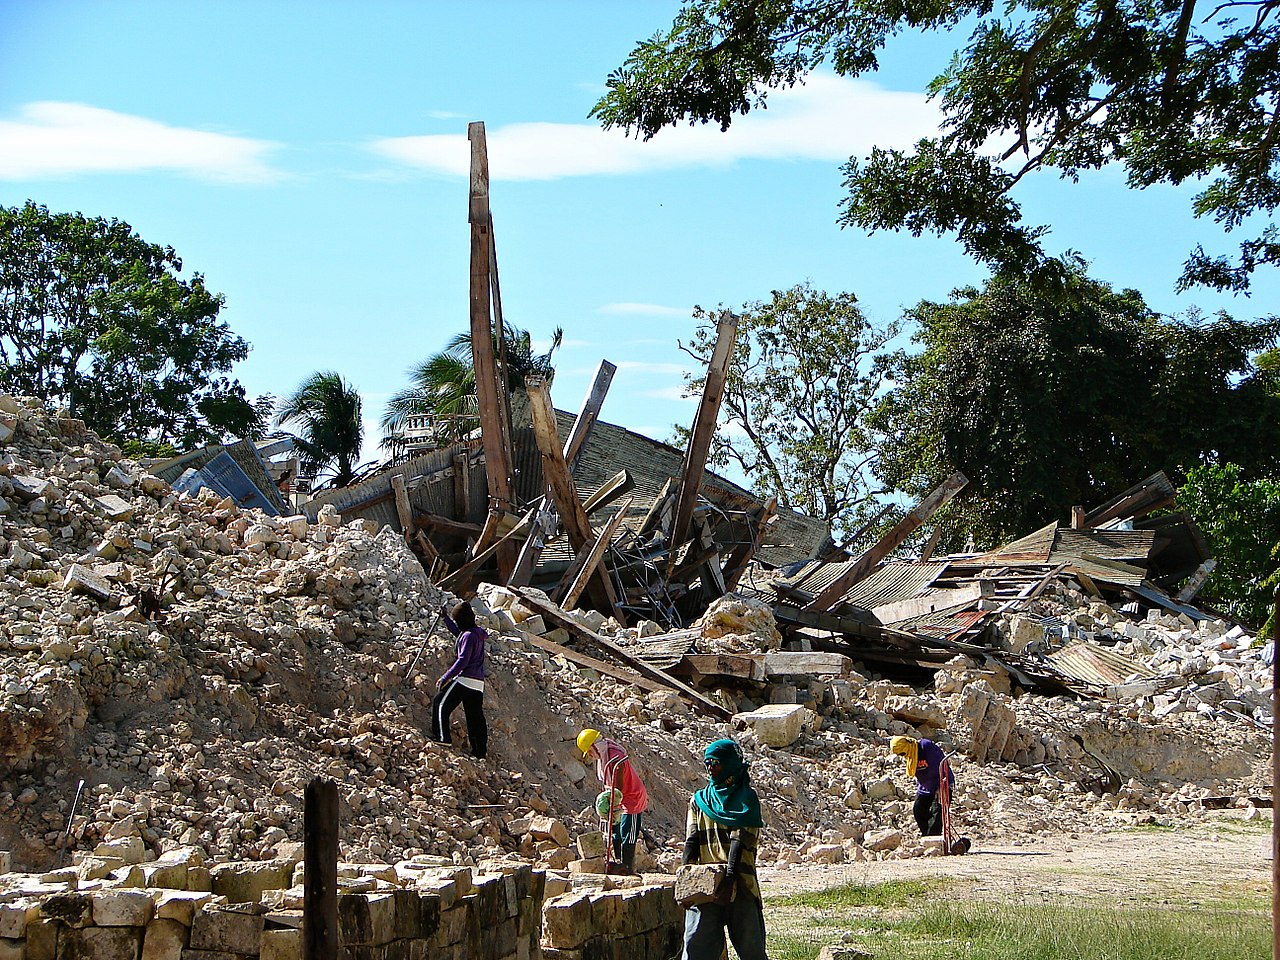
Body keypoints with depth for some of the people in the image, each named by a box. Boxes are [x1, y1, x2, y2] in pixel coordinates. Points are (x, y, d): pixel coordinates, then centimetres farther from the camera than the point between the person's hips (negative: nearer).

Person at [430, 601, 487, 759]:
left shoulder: (469, 636, -13)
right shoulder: (478, 633, 16)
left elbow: (463, 660, -19)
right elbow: (458, 632, 38)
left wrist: (445, 677, -19)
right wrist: (445, 617, 44)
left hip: (465, 678, -9)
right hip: (478, 682, 9)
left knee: (441, 703, 1)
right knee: (475, 715, 9)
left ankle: (443, 737, -3)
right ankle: (480, 750, 7)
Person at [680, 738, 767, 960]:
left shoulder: (746, 798, 5)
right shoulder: (699, 800, 18)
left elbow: (740, 838, -8)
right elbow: (692, 840, 10)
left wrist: (730, 872, -22)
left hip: (739, 884, -3)